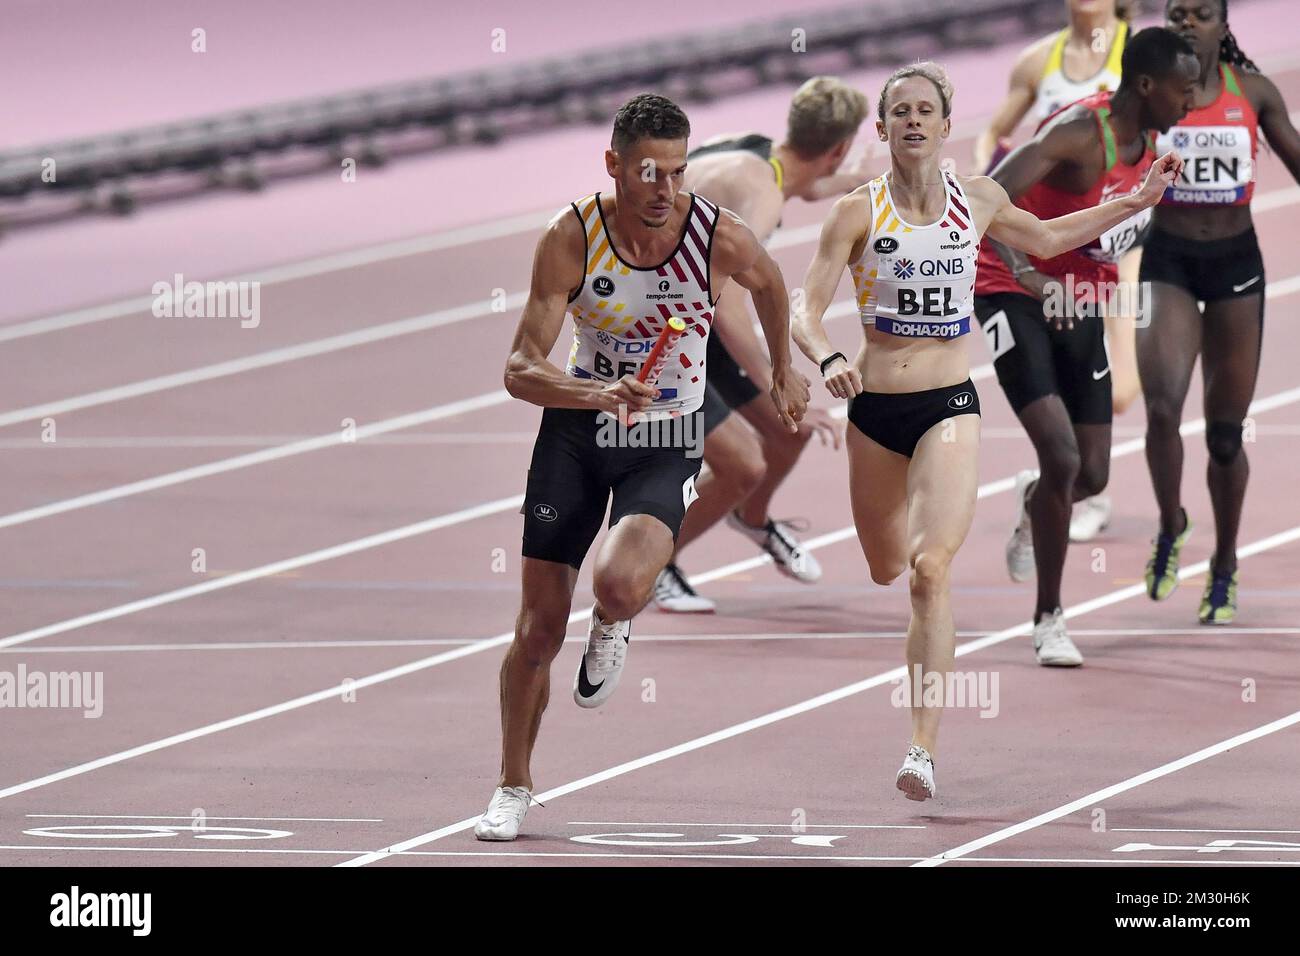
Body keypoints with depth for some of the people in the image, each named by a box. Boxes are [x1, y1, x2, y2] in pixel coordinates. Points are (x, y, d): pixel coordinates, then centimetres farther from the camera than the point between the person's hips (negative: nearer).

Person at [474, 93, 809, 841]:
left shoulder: (721, 238, -17)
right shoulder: (572, 239, -18)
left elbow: (770, 284, 9)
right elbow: (521, 370, -19)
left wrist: (784, 373, 23)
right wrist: (600, 395, -37)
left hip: (667, 442, -1)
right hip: (576, 430, 1)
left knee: (619, 584, -29)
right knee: (540, 623, 3)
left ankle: (615, 629, 11)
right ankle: (514, 786, 24)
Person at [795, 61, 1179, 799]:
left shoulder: (978, 200, 3)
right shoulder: (859, 211, -4)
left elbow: (1046, 238, 25)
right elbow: (806, 311, -7)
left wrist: (1140, 201, 23)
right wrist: (828, 360, -28)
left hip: (950, 406, -1)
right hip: (875, 409, 1)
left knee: (931, 569, -20)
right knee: (886, 573, 12)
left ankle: (926, 748, -25)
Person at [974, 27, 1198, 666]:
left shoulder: (1149, 144, 1)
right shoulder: (1079, 133, -24)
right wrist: (1026, 273, -45)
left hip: (1081, 306, 7)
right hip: (1020, 300, -7)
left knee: (1092, 476, 5)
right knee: (1062, 458, -18)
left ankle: (1032, 505, 43)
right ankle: (1048, 620, -4)